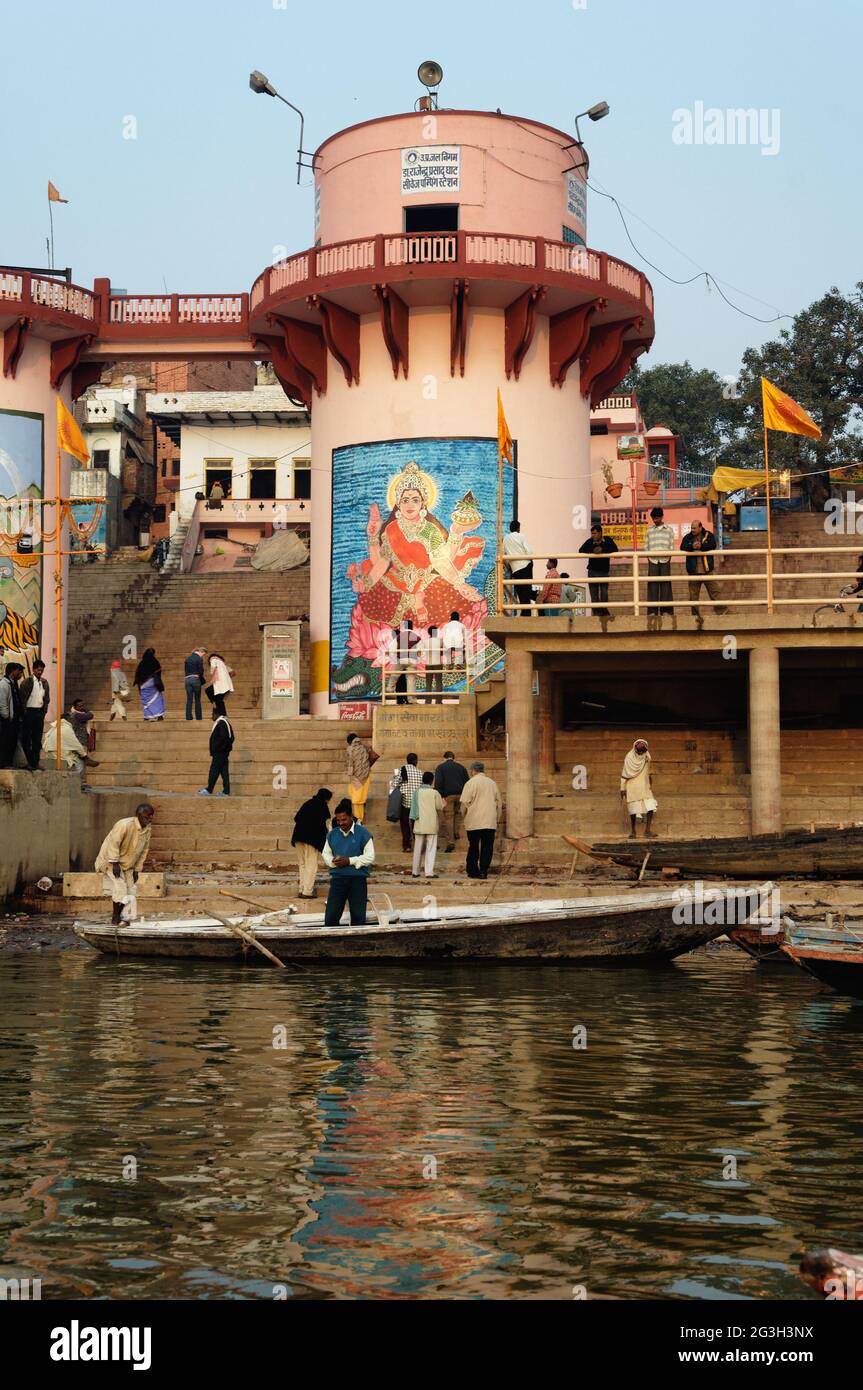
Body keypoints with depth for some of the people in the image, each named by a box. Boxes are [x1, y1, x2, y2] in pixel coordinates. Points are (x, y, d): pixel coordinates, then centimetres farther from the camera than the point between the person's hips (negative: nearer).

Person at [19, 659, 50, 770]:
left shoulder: (44, 683, 10)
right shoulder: (27, 682, -7)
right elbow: (22, 698, -8)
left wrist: (44, 711, 6)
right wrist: (24, 713, -10)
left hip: (40, 712, 5)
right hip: (29, 711, -5)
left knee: (37, 739, 7)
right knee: (26, 739, 0)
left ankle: (35, 763, 11)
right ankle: (29, 762, 6)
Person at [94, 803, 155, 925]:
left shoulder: (147, 830, -4)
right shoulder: (124, 825, -27)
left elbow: (144, 850, 4)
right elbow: (113, 844, -25)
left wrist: (137, 869, 3)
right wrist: (115, 864, -24)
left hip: (128, 865, 7)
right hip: (111, 861, -7)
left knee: (131, 890, 0)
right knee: (120, 888, -15)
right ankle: (115, 919, -4)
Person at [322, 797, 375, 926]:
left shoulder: (363, 833, -4)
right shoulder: (332, 834, 10)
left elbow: (370, 857, -7)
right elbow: (326, 854, 13)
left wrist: (350, 861, -17)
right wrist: (333, 862, -10)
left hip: (358, 878, -3)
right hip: (337, 877, 3)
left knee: (358, 917, 3)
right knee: (330, 916, 0)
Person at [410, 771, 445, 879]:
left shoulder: (417, 792, 3)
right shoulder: (435, 793, -8)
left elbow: (413, 807, 7)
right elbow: (439, 807, -5)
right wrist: (443, 801, 14)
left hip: (419, 824, 4)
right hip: (431, 825, -3)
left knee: (418, 849, 12)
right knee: (431, 849, -1)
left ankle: (416, 871, 15)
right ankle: (429, 872, -9)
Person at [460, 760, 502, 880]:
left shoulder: (471, 783, -5)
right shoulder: (492, 783, 10)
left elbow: (465, 803, -7)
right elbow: (499, 803, 14)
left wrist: (464, 815, 10)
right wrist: (496, 819, 22)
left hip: (474, 821, -3)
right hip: (490, 822, 3)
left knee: (473, 847, 7)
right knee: (487, 847, 4)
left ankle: (472, 871, 11)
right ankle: (484, 871, -3)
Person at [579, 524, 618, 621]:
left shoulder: (608, 540, -3)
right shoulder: (590, 542, -2)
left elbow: (615, 550, -13)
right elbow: (581, 551, -9)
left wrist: (603, 550, -23)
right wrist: (593, 551, -23)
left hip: (604, 571, -1)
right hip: (592, 571, 1)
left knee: (604, 594, -5)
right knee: (594, 595, 2)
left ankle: (603, 613, 6)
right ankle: (597, 613, 6)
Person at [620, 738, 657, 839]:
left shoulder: (647, 757, 6)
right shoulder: (629, 758, -6)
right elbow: (624, 774, -4)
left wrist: (650, 784, 20)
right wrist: (622, 788, -6)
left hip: (644, 787, 3)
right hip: (632, 788, -3)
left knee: (650, 808, -11)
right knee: (633, 811, 1)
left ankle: (647, 831, -6)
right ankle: (632, 831, 15)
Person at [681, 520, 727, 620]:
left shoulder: (709, 535, 3)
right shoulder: (687, 537, 7)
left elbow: (712, 546, -13)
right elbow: (682, 548, -9)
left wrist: (701, 546, -22)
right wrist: (692, 546, -25)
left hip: (707, 570, -1)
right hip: (693, 571, 2)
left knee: (714, 591, 0)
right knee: (693, 595, 4)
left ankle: (722, 610, 6)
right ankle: (696, 614, 12)